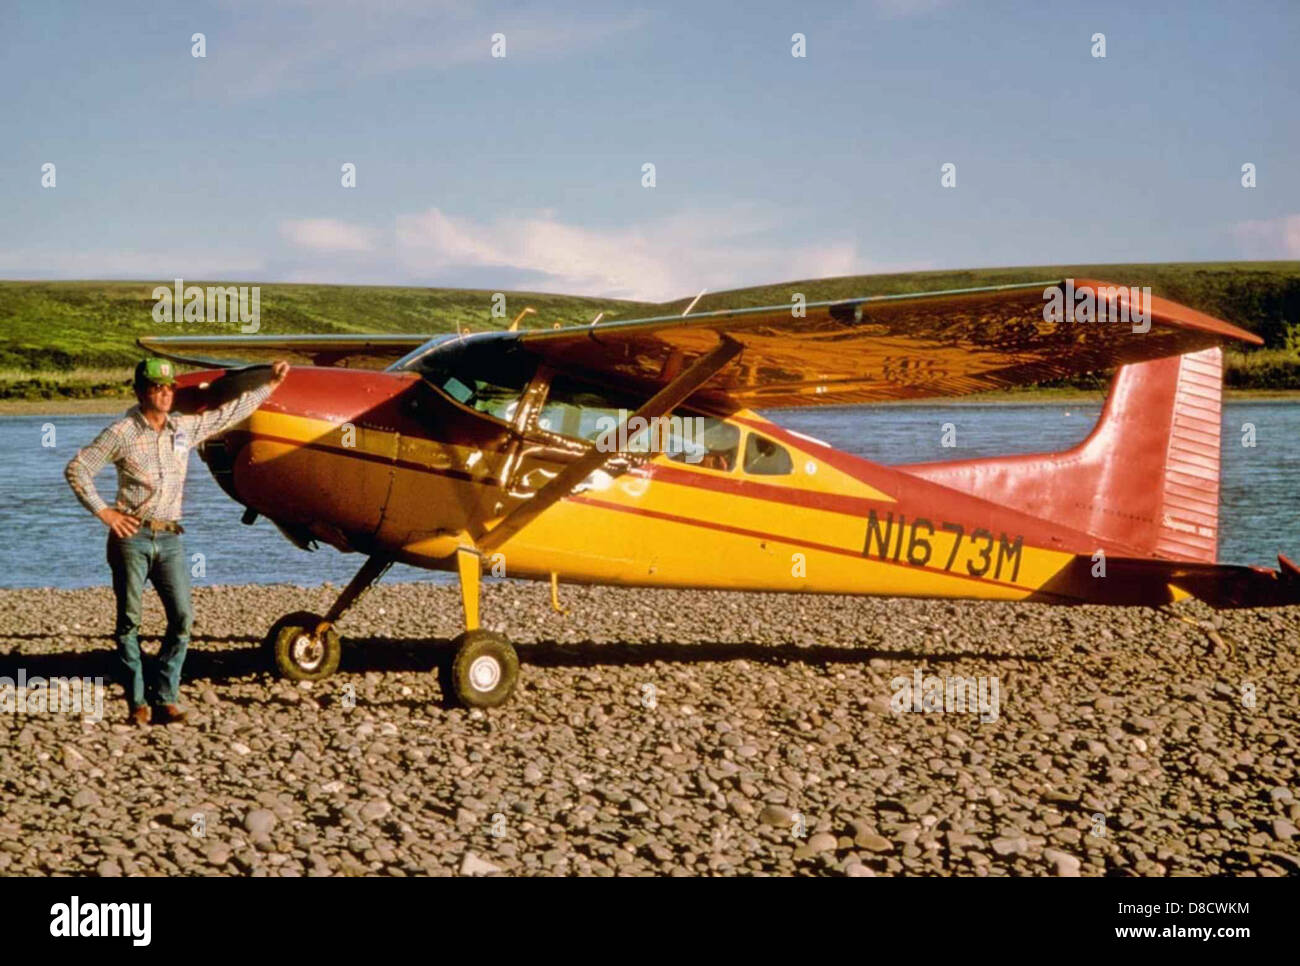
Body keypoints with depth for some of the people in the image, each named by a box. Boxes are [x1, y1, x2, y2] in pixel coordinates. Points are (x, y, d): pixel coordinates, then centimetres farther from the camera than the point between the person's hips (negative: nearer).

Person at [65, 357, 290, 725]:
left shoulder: (185, 428, 11)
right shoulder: (122, 433, -3)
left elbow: (230, 413, 23)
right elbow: (76, 469, -3)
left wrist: (270, 385, 27)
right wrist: (102, 511, -8)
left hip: (169, 539, 4)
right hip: (131, 536, -4)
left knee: (182, 618, -6)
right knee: (129, 622, -2)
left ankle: (165, 698, 2)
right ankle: (137, 703, 6)